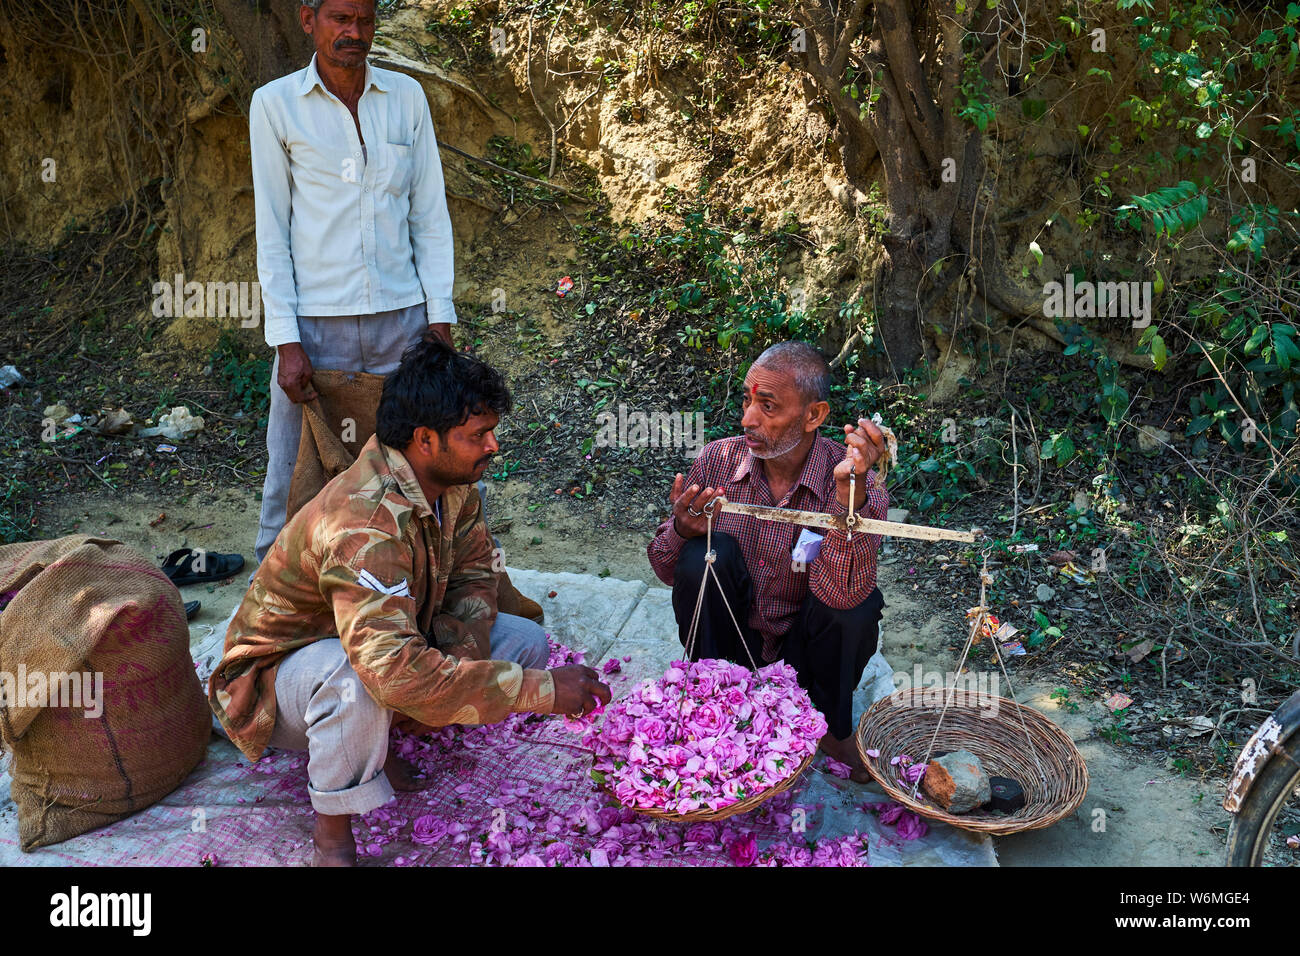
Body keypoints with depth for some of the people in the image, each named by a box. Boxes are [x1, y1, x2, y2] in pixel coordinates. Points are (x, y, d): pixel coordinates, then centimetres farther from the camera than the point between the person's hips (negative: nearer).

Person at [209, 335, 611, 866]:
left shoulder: (452, 484, -11)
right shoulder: (364, 526, -38)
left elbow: (473, 578, -1)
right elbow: (397, 671, -47)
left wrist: (453, 659, -22)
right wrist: (539, 690, -41)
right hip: (284, 671, -8)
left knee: (527, 642, -8)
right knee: (359, 677, -42)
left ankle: (374, 740, 5)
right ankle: (332, 831, -15)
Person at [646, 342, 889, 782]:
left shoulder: (856, 484, -19)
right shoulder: (718, 460, -12)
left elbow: (840, 594, -34)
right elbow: (666, 571, -4)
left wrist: (849, 491, -45)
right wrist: (682, 530, -28)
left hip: (802, 649, -1)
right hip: (732, 642, 1)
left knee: (858, 605, -29)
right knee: (708, 552, -24)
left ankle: (832, 725, 2)